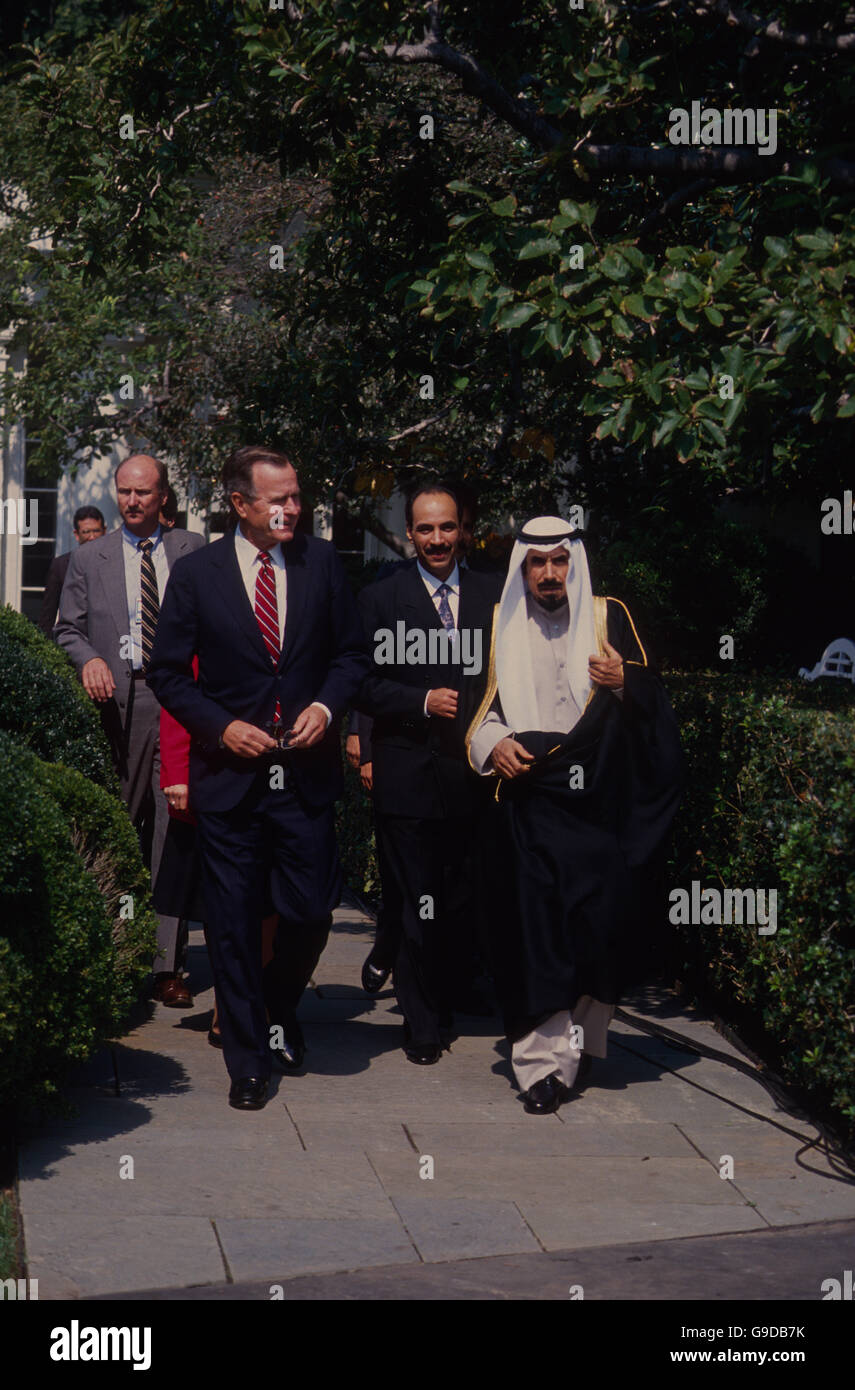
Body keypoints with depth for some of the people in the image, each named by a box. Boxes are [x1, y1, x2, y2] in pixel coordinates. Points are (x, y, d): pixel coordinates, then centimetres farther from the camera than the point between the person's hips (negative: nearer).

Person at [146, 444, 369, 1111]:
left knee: (311, 913, 1)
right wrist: (222, 726, -10)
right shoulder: (196, 574, -2)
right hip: (230, 775, -1)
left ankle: (279, 1005, 34)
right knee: (234, 925, 4)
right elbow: (168, 673, 2)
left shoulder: (322, 561, 4)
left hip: (306, 774, 1)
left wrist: (326, 705, -7)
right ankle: (248, 1061, 19)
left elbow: (352, 652, 11)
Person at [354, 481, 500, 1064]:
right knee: (417, 905, 3)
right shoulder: (381, 597, 2)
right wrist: (423, 701, -15)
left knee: (463, 905, 10)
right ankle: (422, 1023, 16)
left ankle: (444, 1002, 32)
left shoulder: (493, 596, 8)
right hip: (408, 773, -2)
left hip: (473, 774, 3)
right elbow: (363, 685, -3)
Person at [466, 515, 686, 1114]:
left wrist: (623, 683, -17)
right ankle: (545, 1061, -4)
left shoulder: (609, 616, 8)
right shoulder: (502, 627, 13)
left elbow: (654, 701, 4)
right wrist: (491, 743, -3)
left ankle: (581, 1034, 18)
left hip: (597, 802, 0)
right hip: (529, 801, 1)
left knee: (601, 918, -4)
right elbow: (482, 705, 17)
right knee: (534, 925, -7)